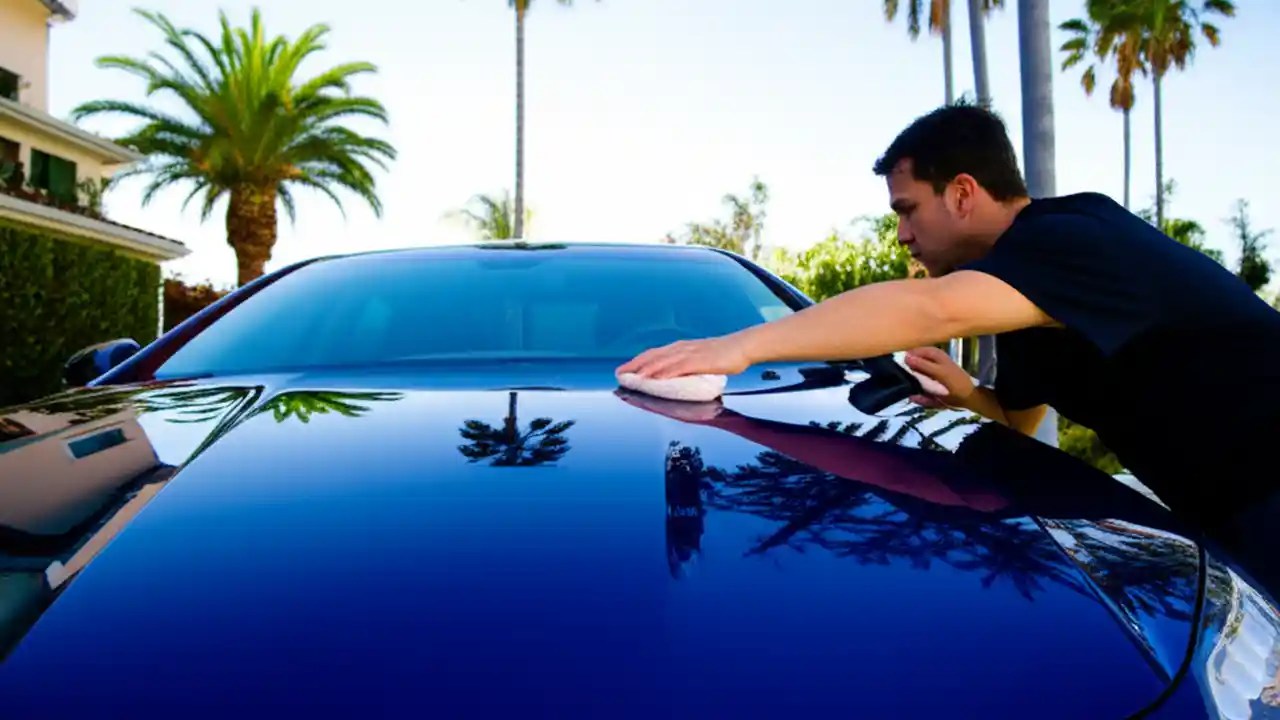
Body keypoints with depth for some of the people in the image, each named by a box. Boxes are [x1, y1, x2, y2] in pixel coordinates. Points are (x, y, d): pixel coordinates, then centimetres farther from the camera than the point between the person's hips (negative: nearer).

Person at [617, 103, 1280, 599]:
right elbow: (1017, 419, 19)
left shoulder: (1071, 240, -24)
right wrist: (967, 395, -3)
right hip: (1225, 514, 9)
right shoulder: (1027, 272, 8)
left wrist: (743, 344, -43)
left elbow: (932, 309, -41)